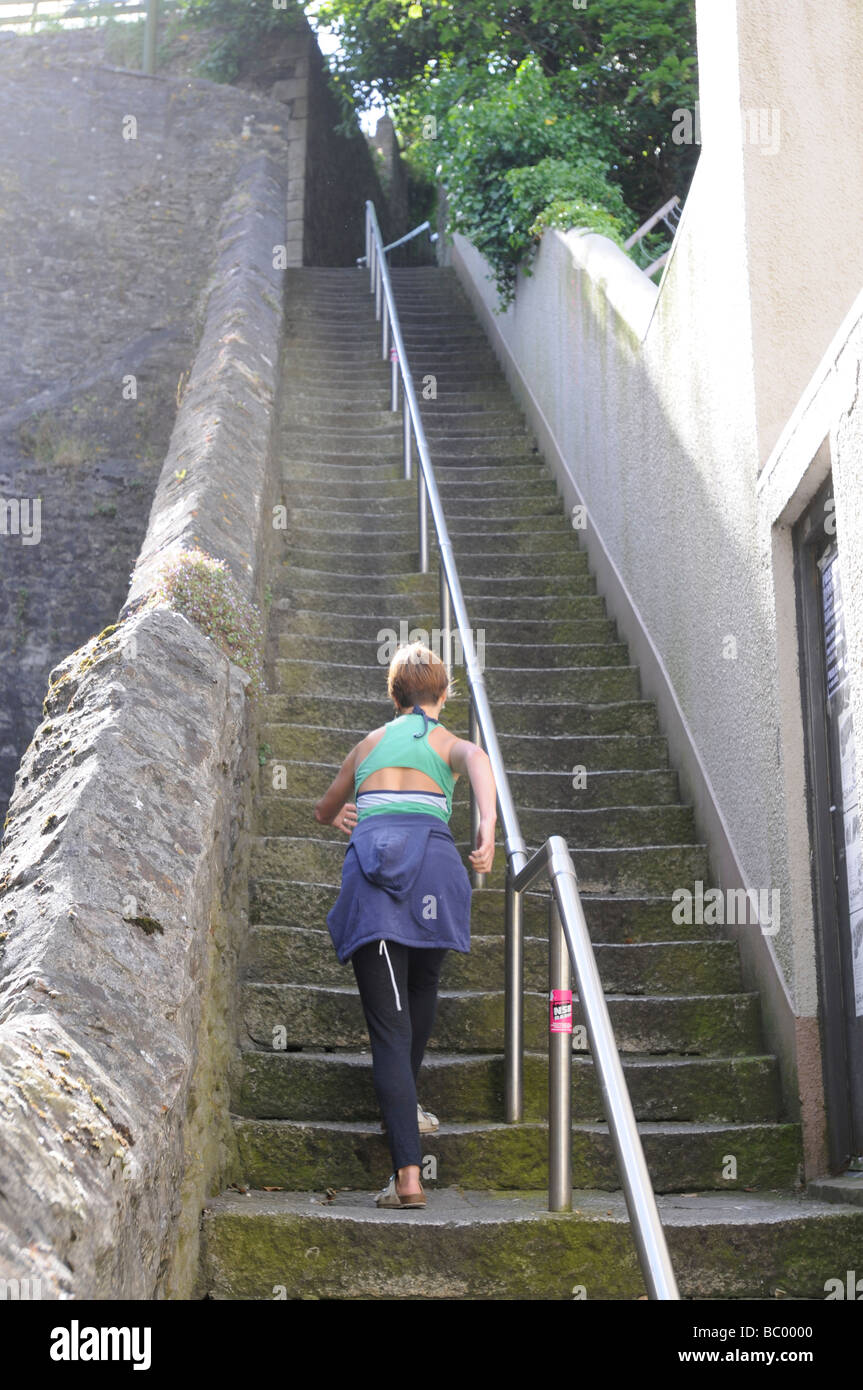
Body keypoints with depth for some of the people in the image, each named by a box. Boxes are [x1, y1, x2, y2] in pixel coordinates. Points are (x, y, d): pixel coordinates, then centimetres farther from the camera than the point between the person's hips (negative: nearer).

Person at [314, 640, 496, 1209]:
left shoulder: (370, 742, 27)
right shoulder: (449, 742, 19)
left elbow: (324, 811, 42)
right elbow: (478, 759, -9)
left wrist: (344, 818, 65)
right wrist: (488, 831, -21)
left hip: (370, 868, 1)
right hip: (432, 859, -1)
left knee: (389, 1024, -4)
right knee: (423, 988, 29)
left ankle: (408, 1173, -13)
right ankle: (406, 1103, 40)